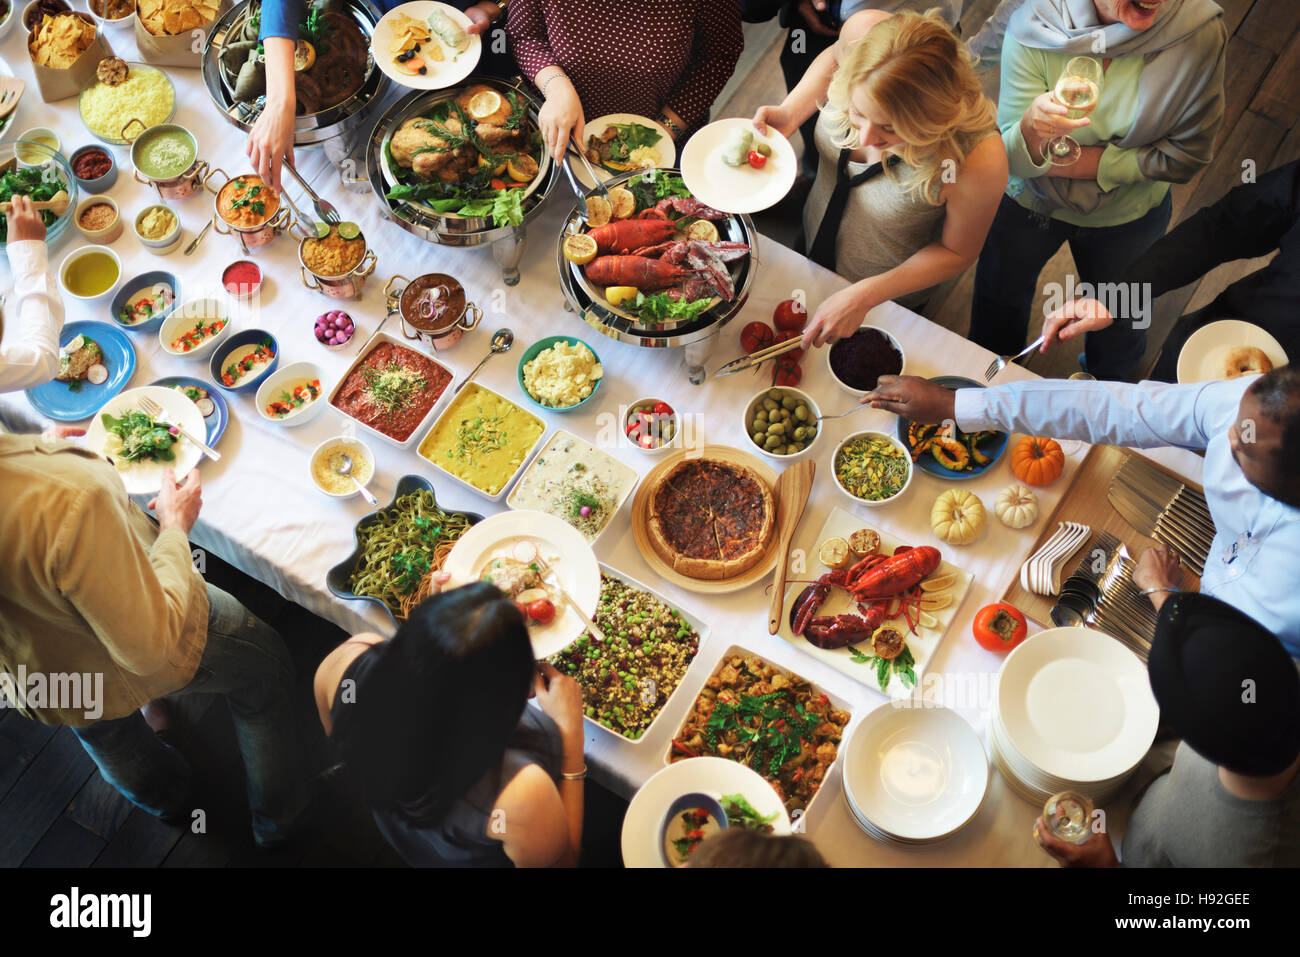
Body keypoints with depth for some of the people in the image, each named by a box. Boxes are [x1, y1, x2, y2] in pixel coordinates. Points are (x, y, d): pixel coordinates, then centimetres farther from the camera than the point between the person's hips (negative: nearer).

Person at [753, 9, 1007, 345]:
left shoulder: (979, 161, -44)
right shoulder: (865, 30, -34)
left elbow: (957, 251, -22)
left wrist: (864, 296, -30)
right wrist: (789, 113, -21)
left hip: (891, 294, -3)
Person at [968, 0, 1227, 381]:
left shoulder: (1200, 32, -30)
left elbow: (1187, 155, -19)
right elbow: (1014, 161, -29)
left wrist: (1086, 163, -24)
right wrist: (1032, 127, -53)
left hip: (1128, 215, 0)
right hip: (1029, 201, 0)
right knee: (999, 294, 27)